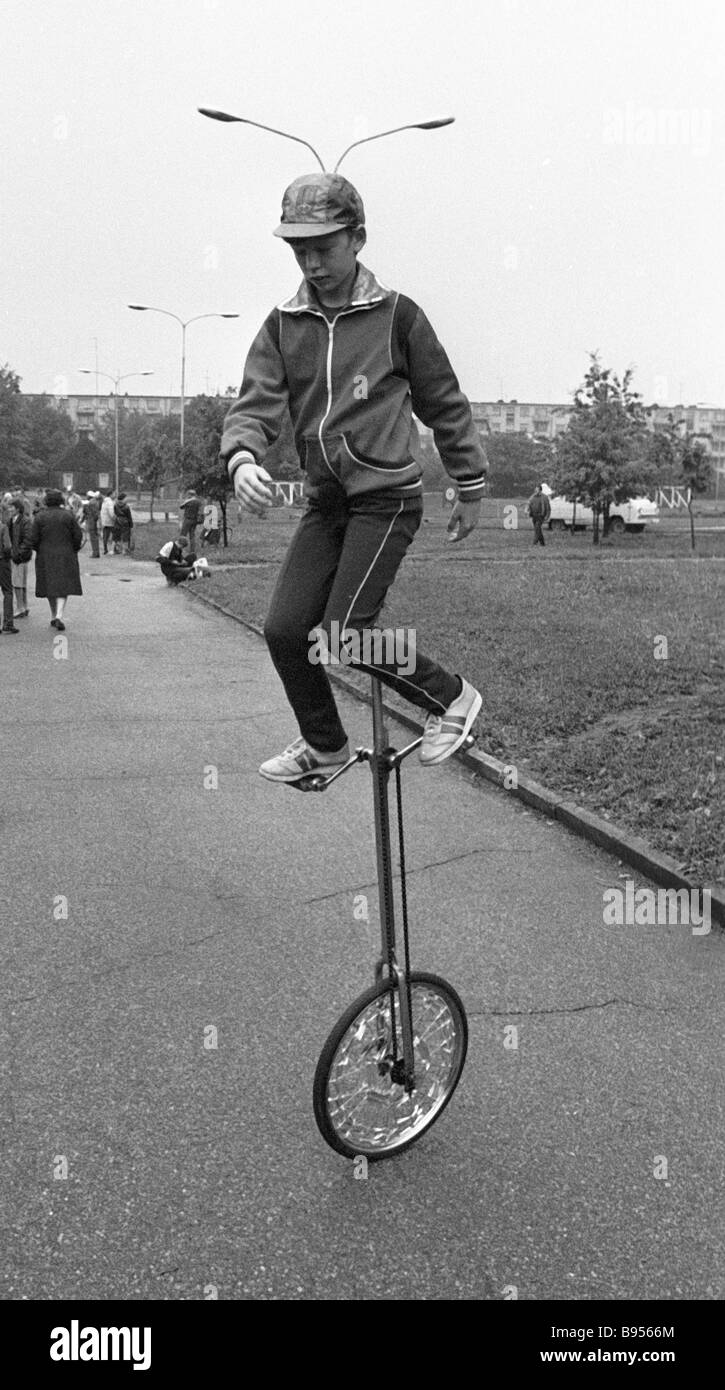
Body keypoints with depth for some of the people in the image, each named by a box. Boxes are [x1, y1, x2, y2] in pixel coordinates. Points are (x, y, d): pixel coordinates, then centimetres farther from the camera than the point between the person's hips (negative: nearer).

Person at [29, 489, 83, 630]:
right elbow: (78, 536, -5)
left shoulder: (40, 516, -4)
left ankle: (54, 616, 22)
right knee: (63, 586, -1)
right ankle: (59, 616, -18)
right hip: (66, 555, -1)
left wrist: (39, 551, 12)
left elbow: (33, 539, -5)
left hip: (45, 556, 1)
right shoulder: (68, 515, -4)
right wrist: (74, 550, 11)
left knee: (50, 586, 14)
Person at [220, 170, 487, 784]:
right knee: (285, 628, -2)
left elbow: (446, 406, 4)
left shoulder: (396, 316, -3)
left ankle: (451, 698, 7)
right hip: (326, 502, 5)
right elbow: (255, 403, -2)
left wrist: (471, 490, 8)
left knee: (343, 633, -15)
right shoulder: (282, 326, 7)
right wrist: (243, 458, -24)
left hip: (388, 496, -5)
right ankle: (324, 743, 21)